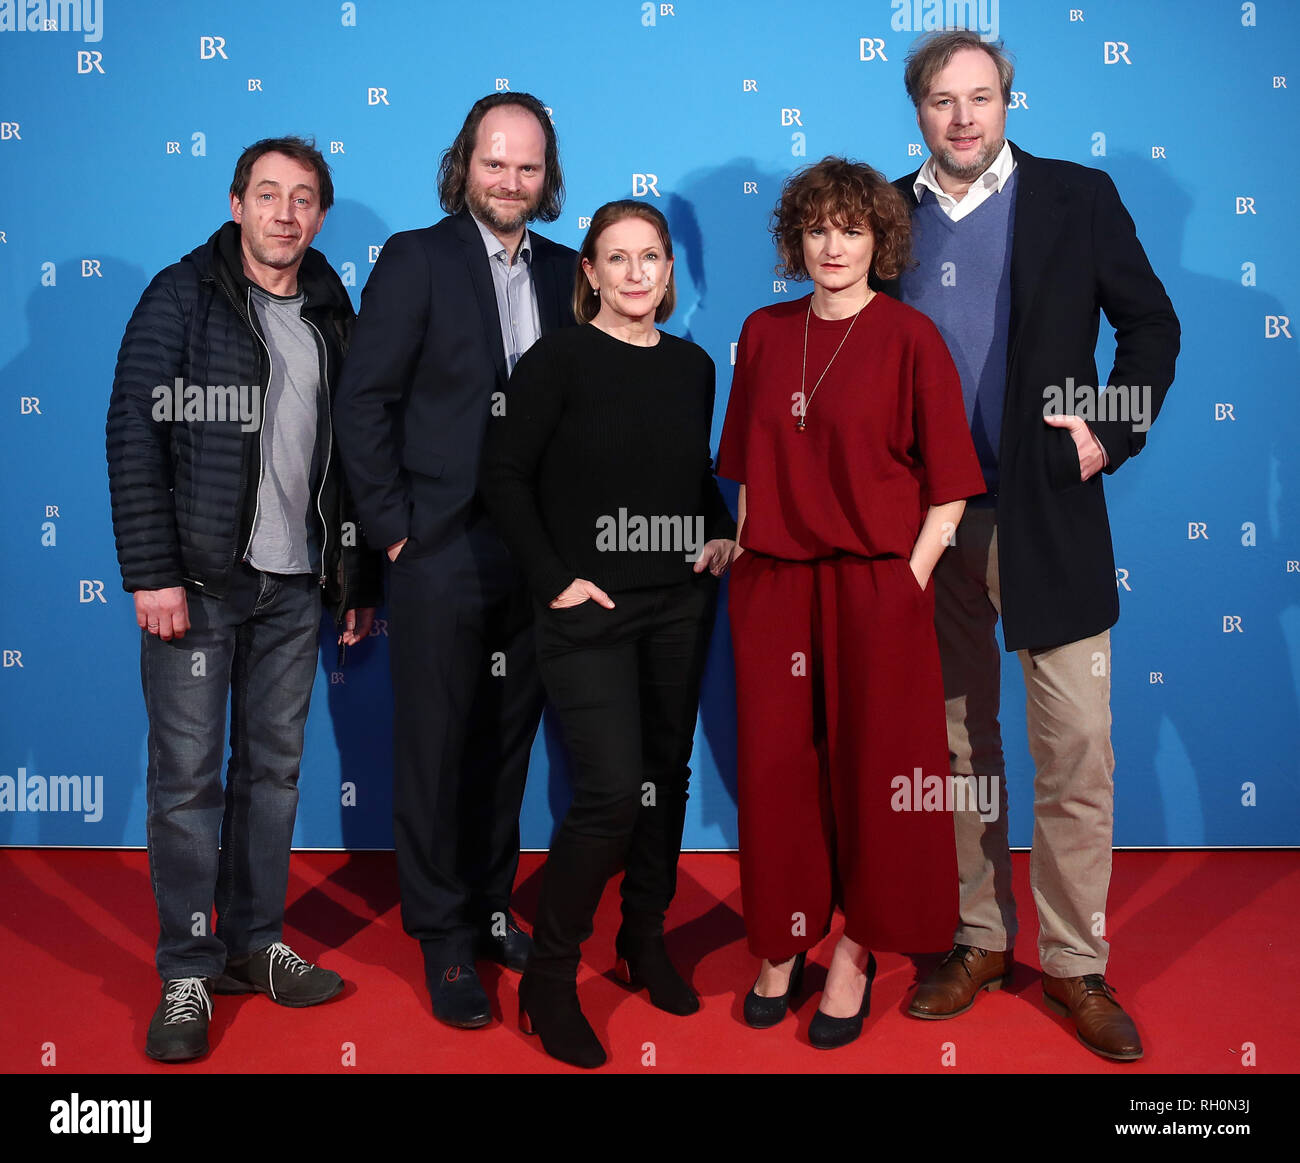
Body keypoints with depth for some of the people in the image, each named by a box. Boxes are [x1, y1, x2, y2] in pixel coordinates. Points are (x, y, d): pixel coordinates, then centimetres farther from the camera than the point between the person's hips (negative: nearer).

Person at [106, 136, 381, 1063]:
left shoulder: (332, 316, 12)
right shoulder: (182, 297, -2)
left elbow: (348, 455, 14)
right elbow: (135, 437, -8)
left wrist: (359, 578, 11)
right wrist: (152, 573, -15)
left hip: (295, 585, 5)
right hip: (200, 577, -4)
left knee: (274, 767, 11)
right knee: (188, 774, 0)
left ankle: (255, 944, 25)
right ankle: (188, 974, 13)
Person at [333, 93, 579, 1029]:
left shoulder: (565, 272, 11)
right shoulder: (415, 259, -3)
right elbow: (364, 399, -6)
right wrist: (393, 526, -9)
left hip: (539, 552, 4)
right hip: (445, 551, -4)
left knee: (508, 744, 14)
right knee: (436, 750, 5)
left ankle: (492, 908, 30)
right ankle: (444, 937, 20)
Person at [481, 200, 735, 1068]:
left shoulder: (693, 366, 8)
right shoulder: (559, 359, -6)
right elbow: (506, 475, -7)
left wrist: (723, 535, 2)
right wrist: (555, 578, -12)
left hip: (679, 605, 6)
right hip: (591, 608, -5)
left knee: (668, 775, 12)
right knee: (614, 787, -12)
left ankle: (646, 940, 32)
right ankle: (551, 975, 7)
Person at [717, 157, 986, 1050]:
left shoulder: (909, 337, -4)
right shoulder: (764, 333, 9)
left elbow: (949, 484, -4)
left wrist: (910, 577, -10)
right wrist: (744, 546, 5)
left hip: (875, 586, -3)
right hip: (772, 581, 4)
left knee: (871, 768, 6)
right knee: (775, 764, 8)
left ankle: (858, 950, 23)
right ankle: (783, 941, 26)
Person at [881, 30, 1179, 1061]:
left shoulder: (1080, 198, 5)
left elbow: (1152, 326, 10)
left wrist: (1110, 433, -4)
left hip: (1048, 512, -1)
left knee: (1077, 745, -1)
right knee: (955, 738, 10)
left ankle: (1075, 963, 16)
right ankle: (978, 939, 26)